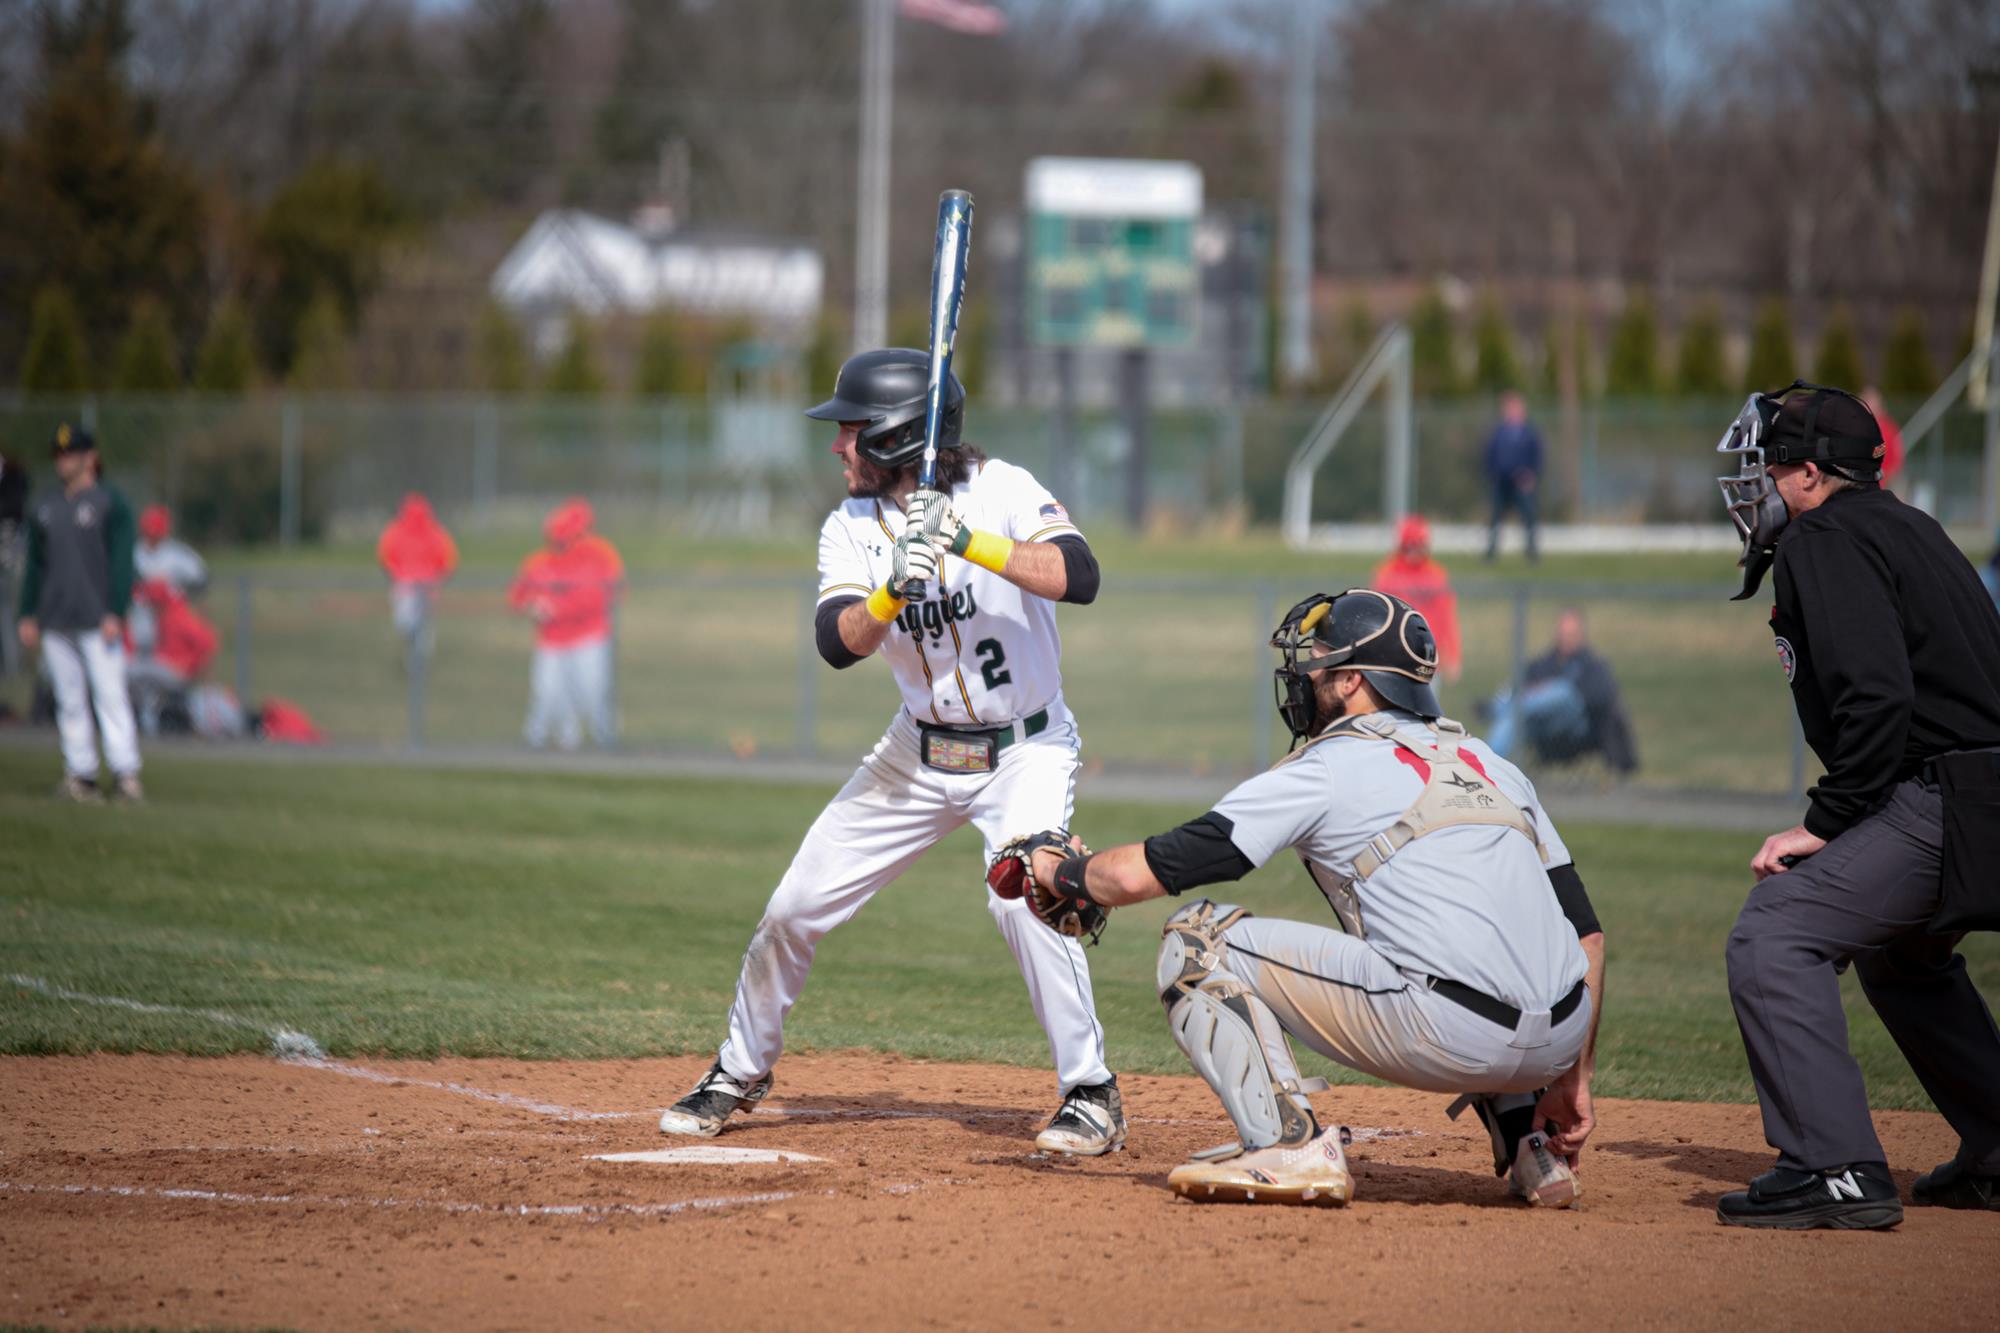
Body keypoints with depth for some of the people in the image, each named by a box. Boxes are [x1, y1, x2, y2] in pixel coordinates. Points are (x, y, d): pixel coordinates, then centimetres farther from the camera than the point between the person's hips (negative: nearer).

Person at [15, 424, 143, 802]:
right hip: (55, 621, 5)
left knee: (110, 693, -10)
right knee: (70, 700, 4)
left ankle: (126, 773, -12)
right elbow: (34, 566, 19)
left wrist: (114, 614, -12)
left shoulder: (110, 503, 1)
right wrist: (27, 616, 12)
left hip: (97, 621, -5)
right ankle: (81, 774, 7)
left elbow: (121, 562, -4)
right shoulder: (43, 508, 15)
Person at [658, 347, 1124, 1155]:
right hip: (921, 749, 5)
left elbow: (1080, 578, -31)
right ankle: (741, 1072, 25)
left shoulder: (1000, 491, -16)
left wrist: (969, 542, -39)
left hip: (1027, 749, -5)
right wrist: (894, 587, -37)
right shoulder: (850, 528, -4)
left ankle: (1091, 1094, -13)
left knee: (1024, 897, -28)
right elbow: (839, 642, -19)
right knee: (797, 906, 3)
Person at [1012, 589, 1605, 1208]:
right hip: (1558, 1041, 7)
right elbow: (1586, 930, 19)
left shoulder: (1324, 769, 5)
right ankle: (1530, 1145, 24)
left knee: (1197, 941, 4)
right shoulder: (1493, 766, 23)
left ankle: (1289, 1145, -8)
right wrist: (1573, 1078, 23)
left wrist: (1062, 873, 25)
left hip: (1448, 1036, -7)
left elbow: (1142, 872, 5)